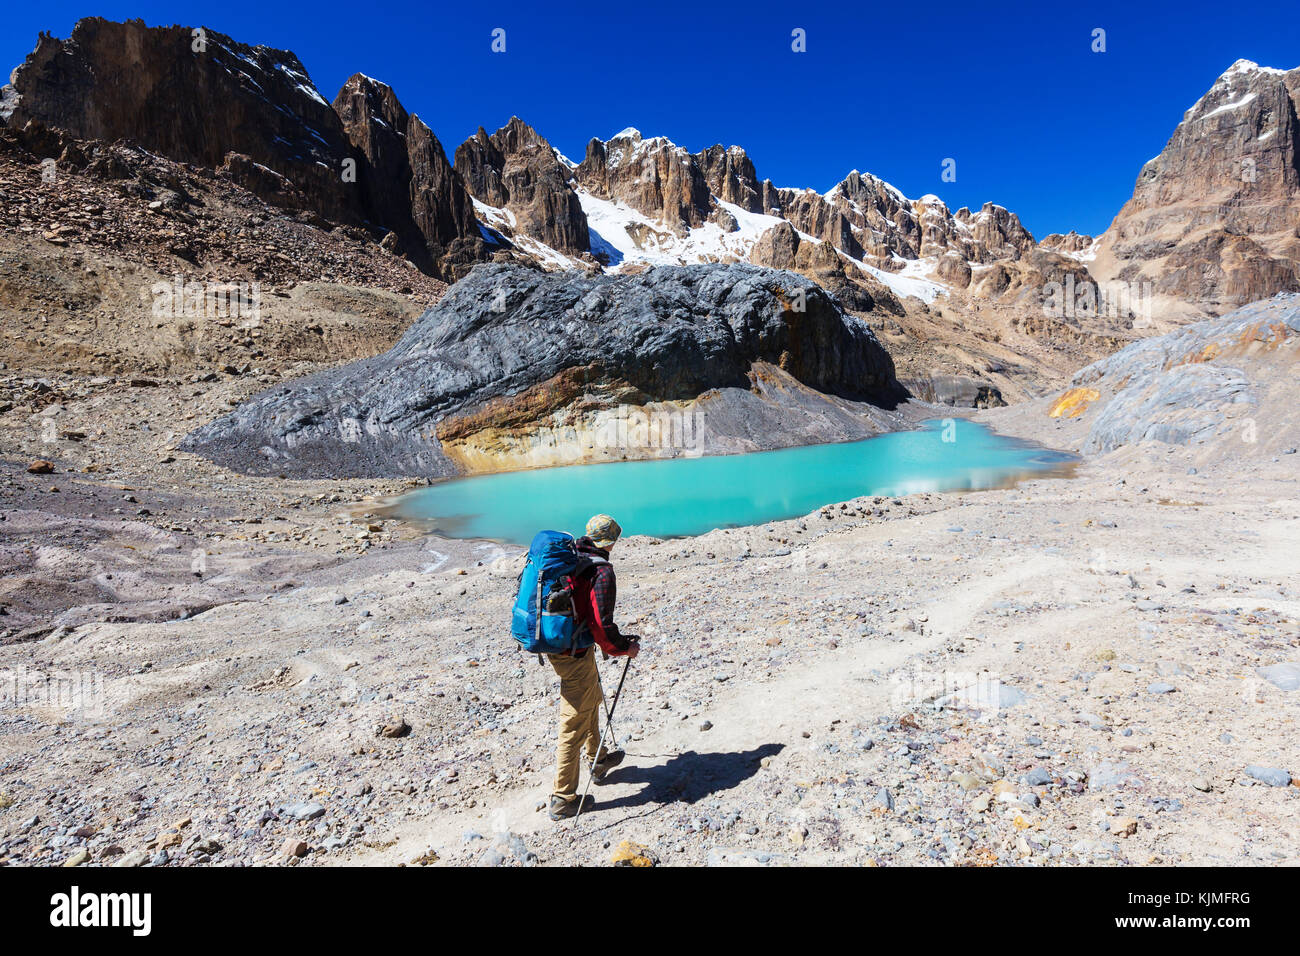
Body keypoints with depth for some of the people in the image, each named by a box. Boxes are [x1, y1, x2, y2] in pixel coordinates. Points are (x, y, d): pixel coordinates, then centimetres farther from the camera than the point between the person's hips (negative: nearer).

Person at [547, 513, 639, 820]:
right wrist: (625, 647, -7)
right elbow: (601, 625, -23)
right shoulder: (601, 571, -19)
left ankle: (599, 760, 46)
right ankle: (563, 799, 14)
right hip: (575, 655, -9)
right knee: (574, 725, 3)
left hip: (553, 645, 9)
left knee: (591, 699, 28)